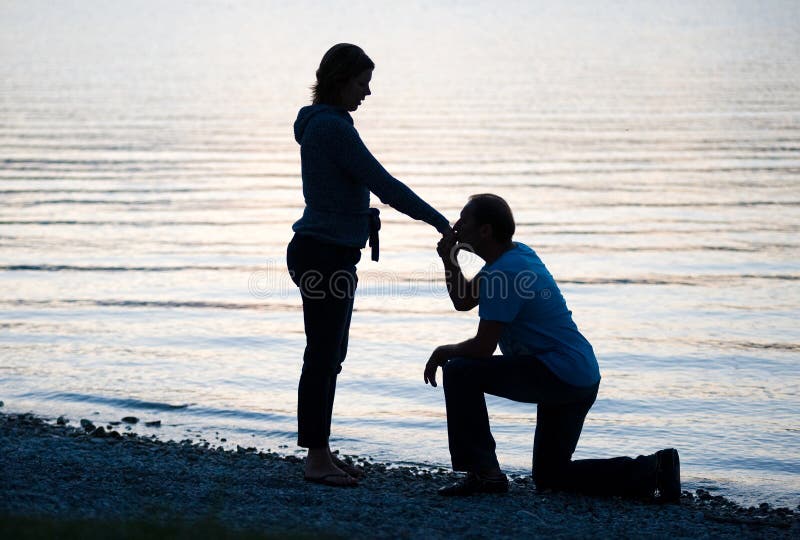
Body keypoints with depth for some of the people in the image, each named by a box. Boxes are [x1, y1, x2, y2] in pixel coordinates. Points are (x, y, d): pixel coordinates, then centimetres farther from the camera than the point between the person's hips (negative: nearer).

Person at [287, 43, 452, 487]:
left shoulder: (321, 122, 14)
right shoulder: (333, 126, -18)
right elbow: (383, 183, -19)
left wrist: (363, 213, 9)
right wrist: (439, 222, -15)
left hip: (332, 254, 10)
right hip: (324, 254, -10)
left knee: (330, 355, 14)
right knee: (323, 356, -5)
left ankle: (321, 452, 21)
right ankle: (317, 459, 1)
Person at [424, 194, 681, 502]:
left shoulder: (505, 272, -18)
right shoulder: (517, 254, 13)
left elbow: (482, 348, -19)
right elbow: (463, 301, 21)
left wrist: (444, 352, -1)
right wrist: (449, 260, 5)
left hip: (561, 375, -10)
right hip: (582, 377, 10)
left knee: (459, 371, -14)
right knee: (550, 476, 17)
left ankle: (482, 471, -11)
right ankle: (652, 471, 10)